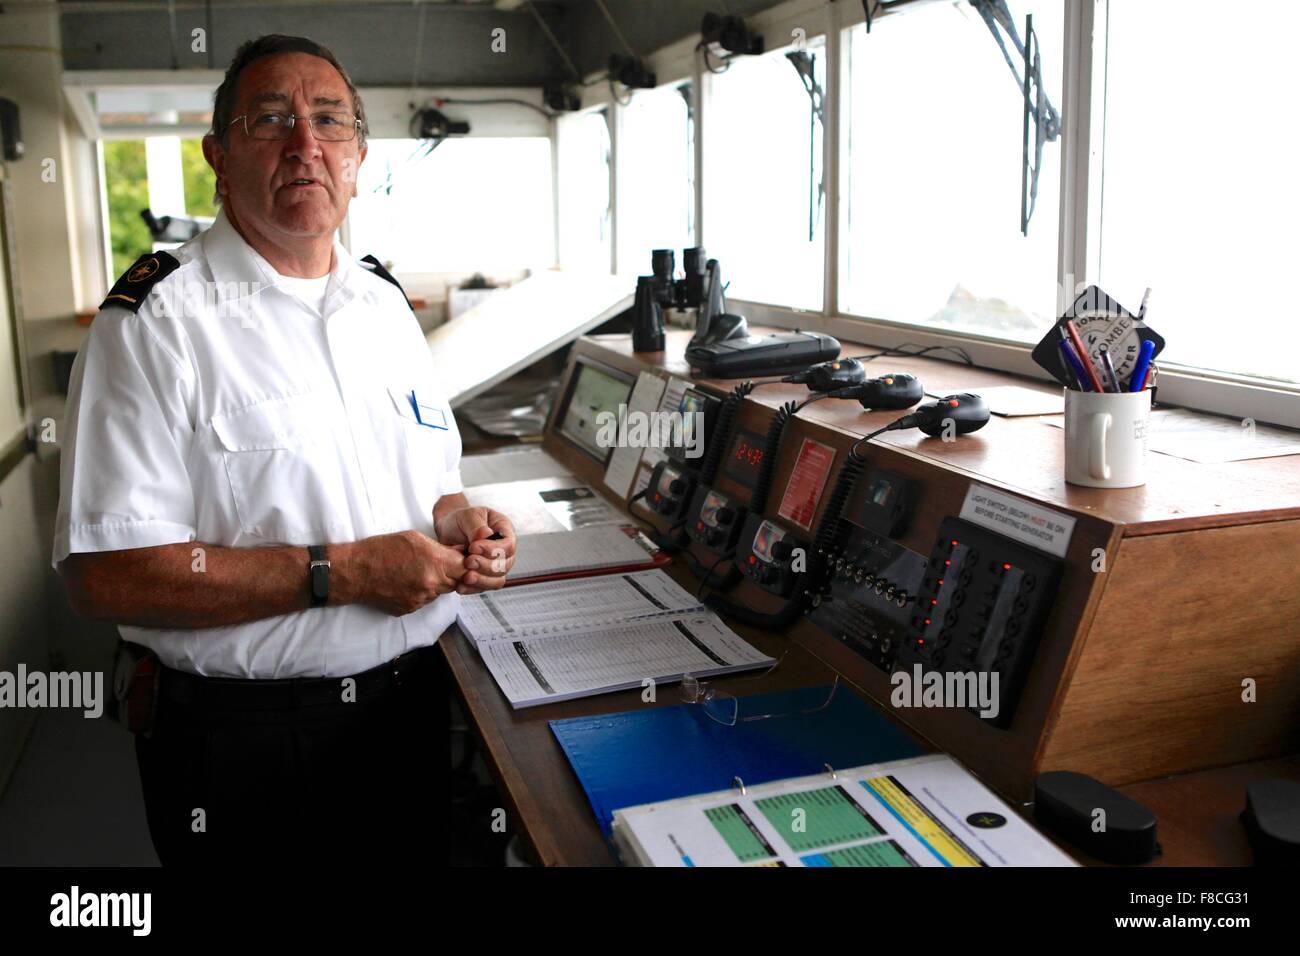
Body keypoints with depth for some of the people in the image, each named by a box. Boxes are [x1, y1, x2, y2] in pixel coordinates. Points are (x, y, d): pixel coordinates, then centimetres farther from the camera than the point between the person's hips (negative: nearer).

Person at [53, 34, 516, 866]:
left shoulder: (387, 304, 8)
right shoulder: (158, 323, -14)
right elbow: (105, 576, -21)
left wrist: (458, 525, -5)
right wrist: (339, 573, -23)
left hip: (409, 707, 6)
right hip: (248, 741, -6)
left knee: (420, 852, 22)